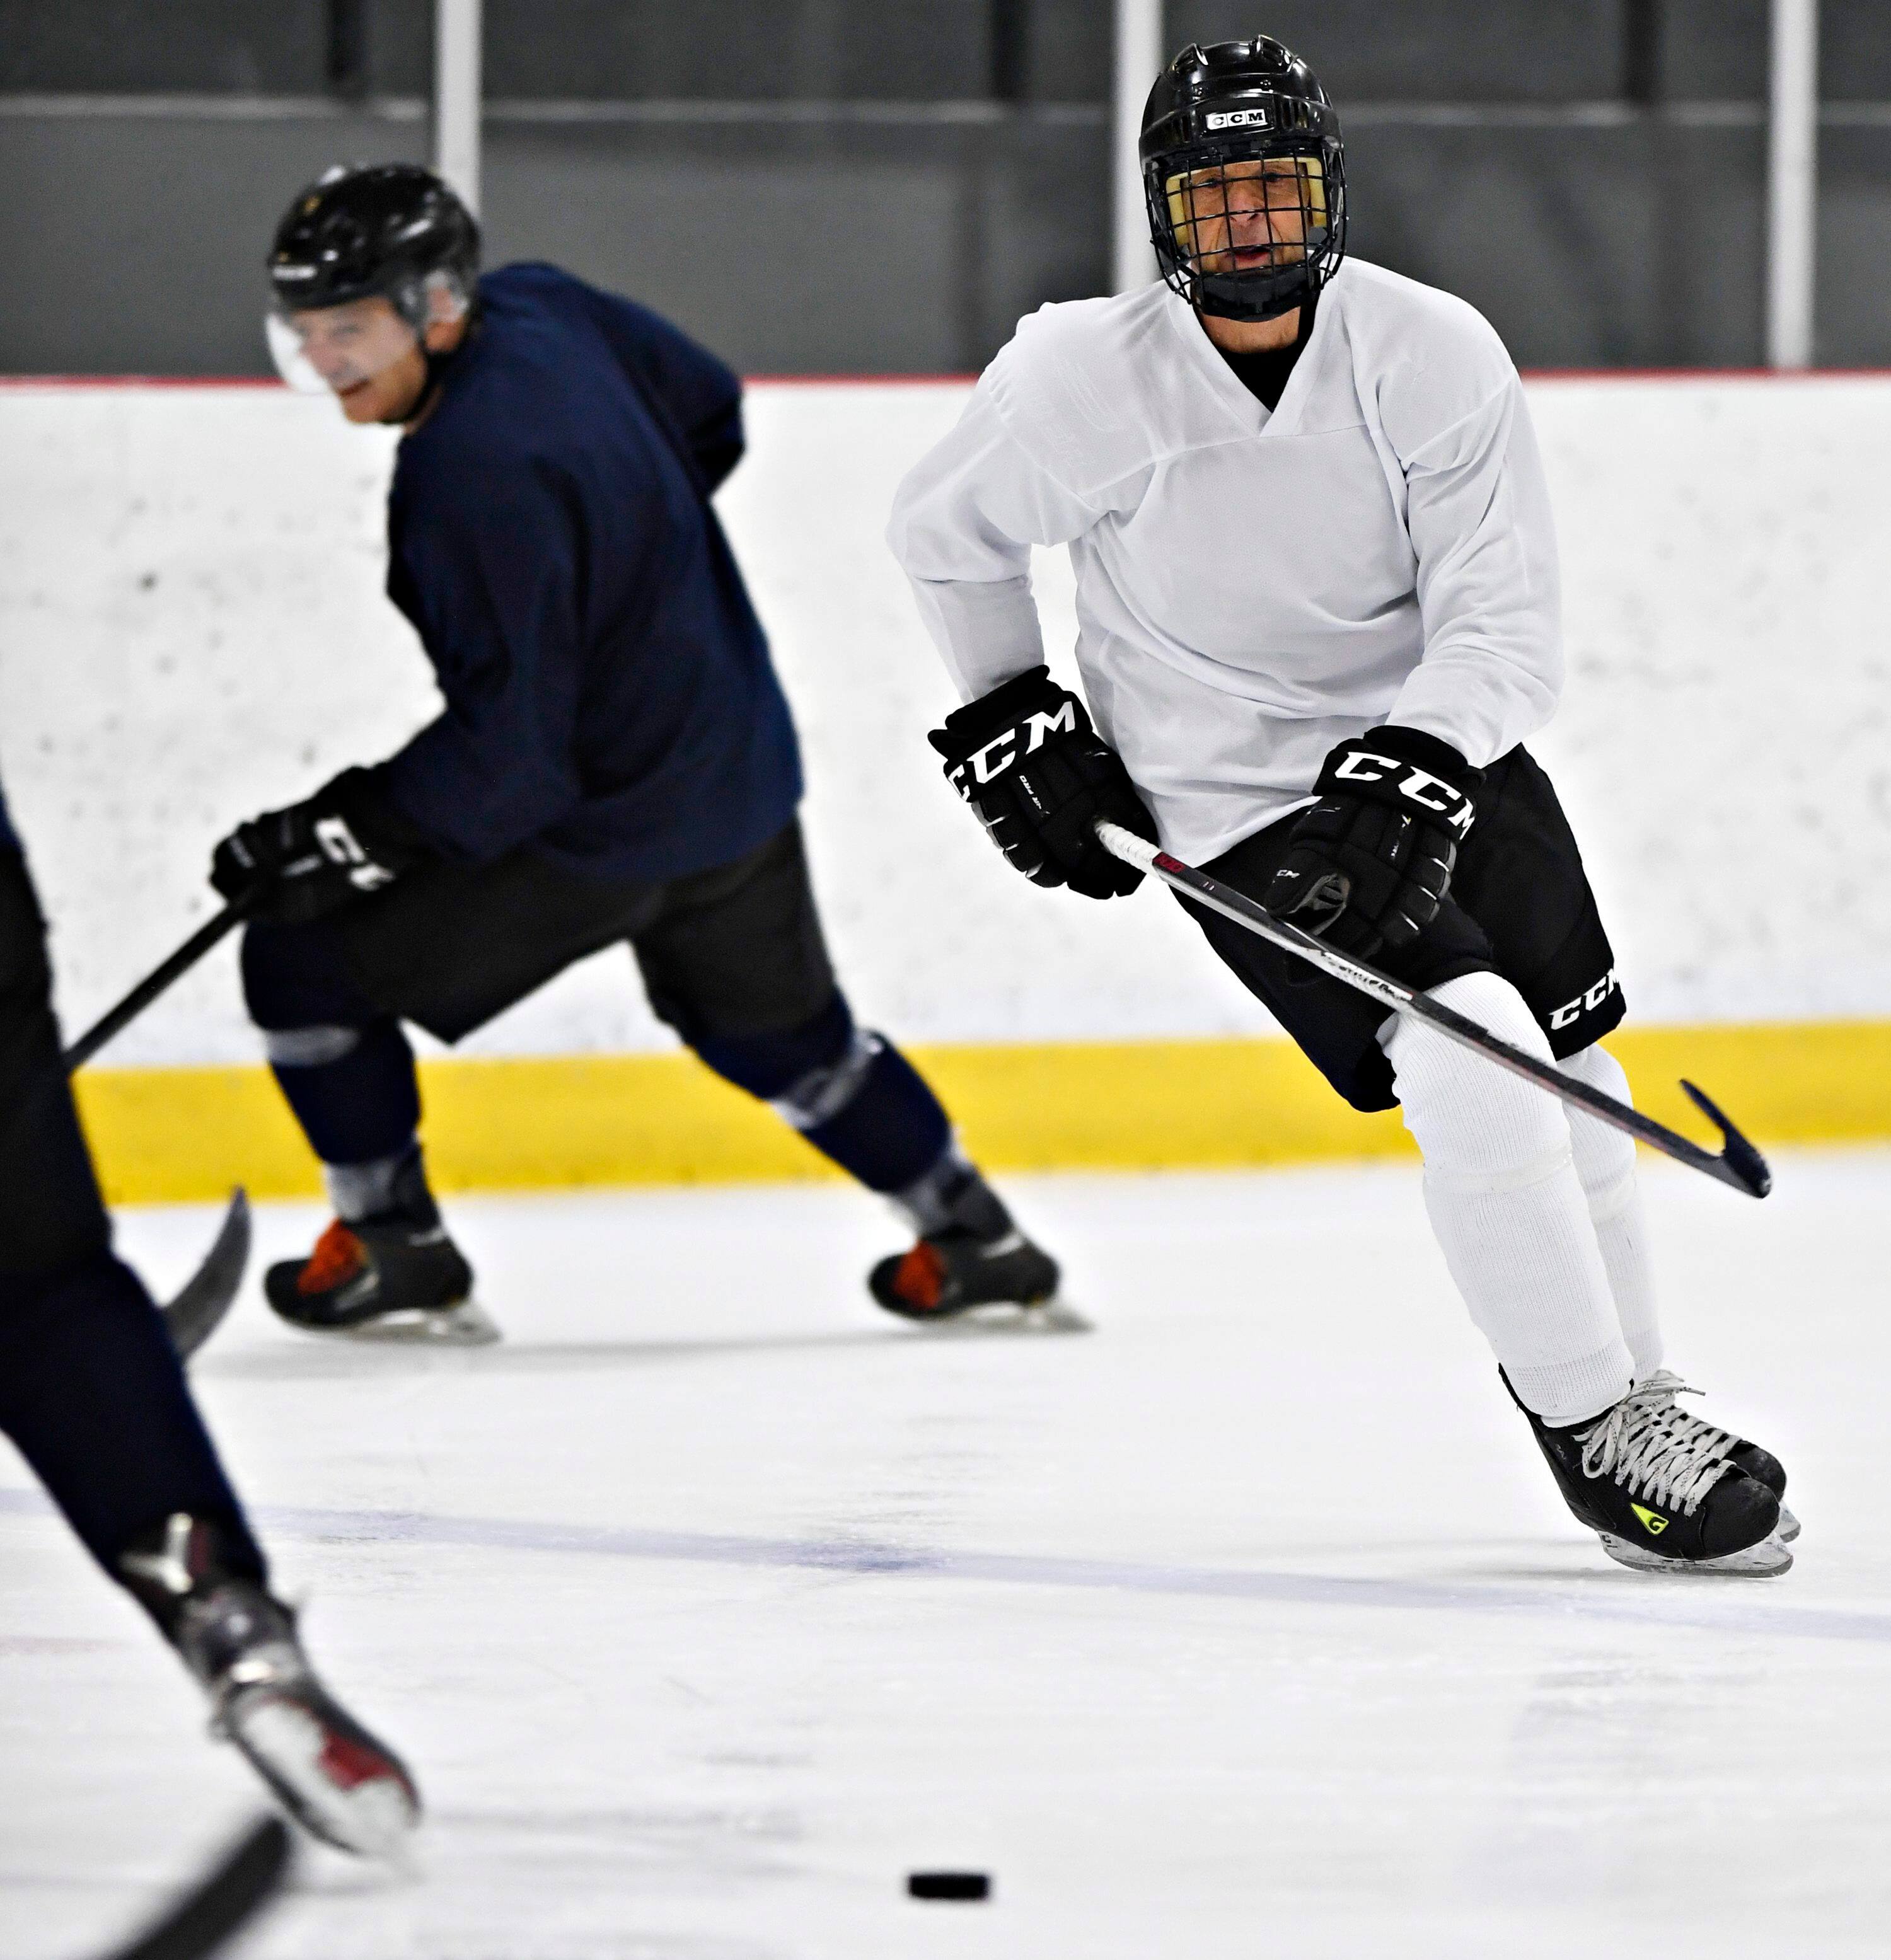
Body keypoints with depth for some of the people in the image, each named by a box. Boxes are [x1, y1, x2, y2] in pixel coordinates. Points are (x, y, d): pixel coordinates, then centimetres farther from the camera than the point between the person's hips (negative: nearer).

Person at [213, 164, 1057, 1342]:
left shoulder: (479, 480, -30)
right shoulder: (541, 309, -5)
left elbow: (510, 748, -28)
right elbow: (711, 414, 15)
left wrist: (343, 837, -26)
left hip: (607, 827, -9)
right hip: (741, 767, 9)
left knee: (308, 962, 0)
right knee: (777, 1027, 30)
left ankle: (396, 1253, 9)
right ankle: (977, 1244, 38)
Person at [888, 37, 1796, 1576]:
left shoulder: (1435, 356, -15)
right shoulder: (1085, 382, -16)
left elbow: (1506, 628, -16)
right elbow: (945, 530, 5)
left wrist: (1407, 776, -31)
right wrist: (1009, 726, 4)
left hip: (1445, 755, 3)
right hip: (1236, 800, -3)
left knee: (1577, 1083, 6)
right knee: (1475, 1064, -20)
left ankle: (1628, 1393, 27)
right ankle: (1596, 1438, -10)